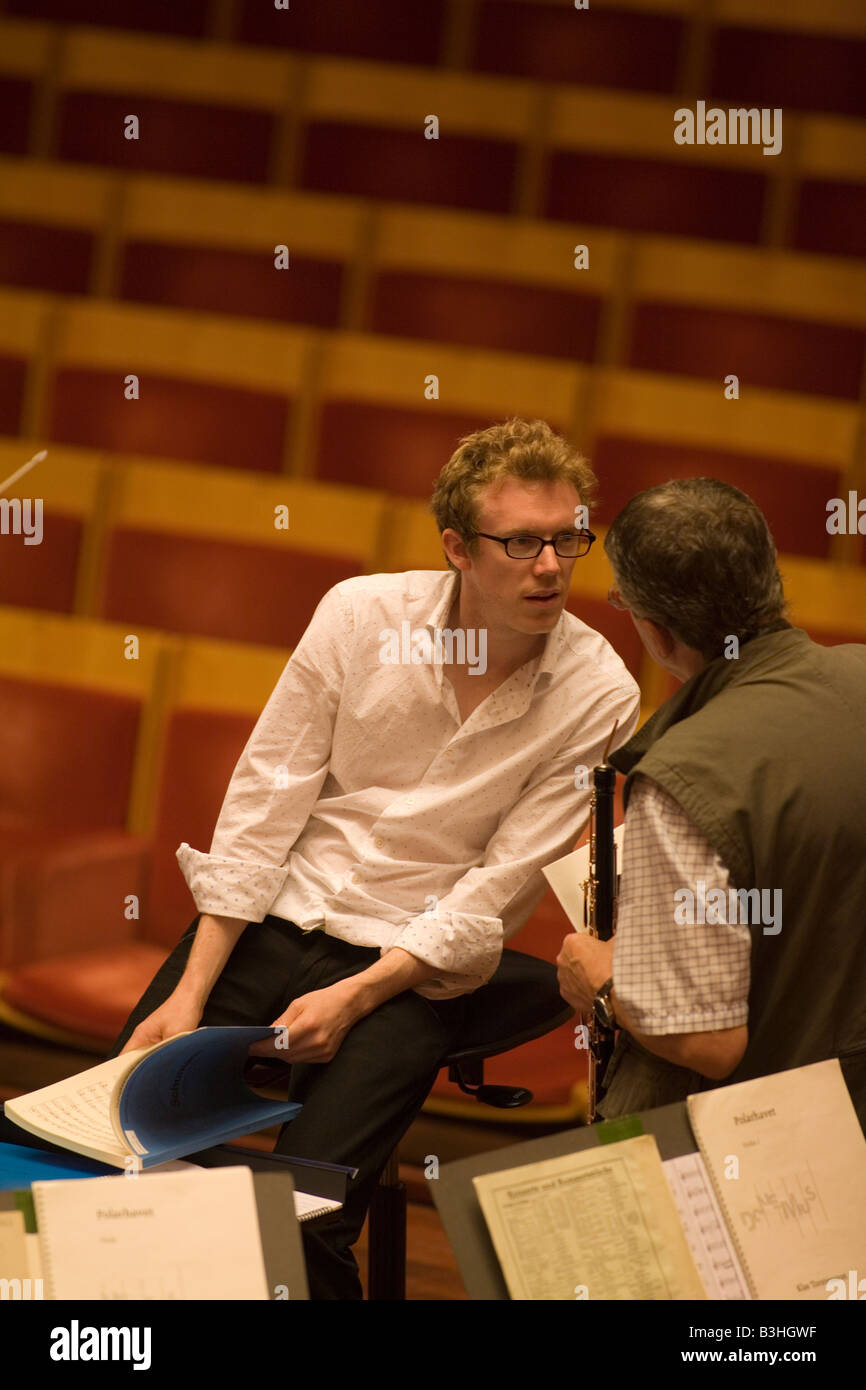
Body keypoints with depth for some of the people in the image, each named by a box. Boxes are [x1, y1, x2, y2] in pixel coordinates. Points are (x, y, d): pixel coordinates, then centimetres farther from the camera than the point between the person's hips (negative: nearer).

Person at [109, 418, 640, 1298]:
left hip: (410, 966, -2)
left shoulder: (599, 696, -9)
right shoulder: (362, 612, -4)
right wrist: (190, 994, -9)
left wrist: (353, 997, -18)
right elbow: (266, 801, -3)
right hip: (273, 918, 2)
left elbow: (496, 892, -8)